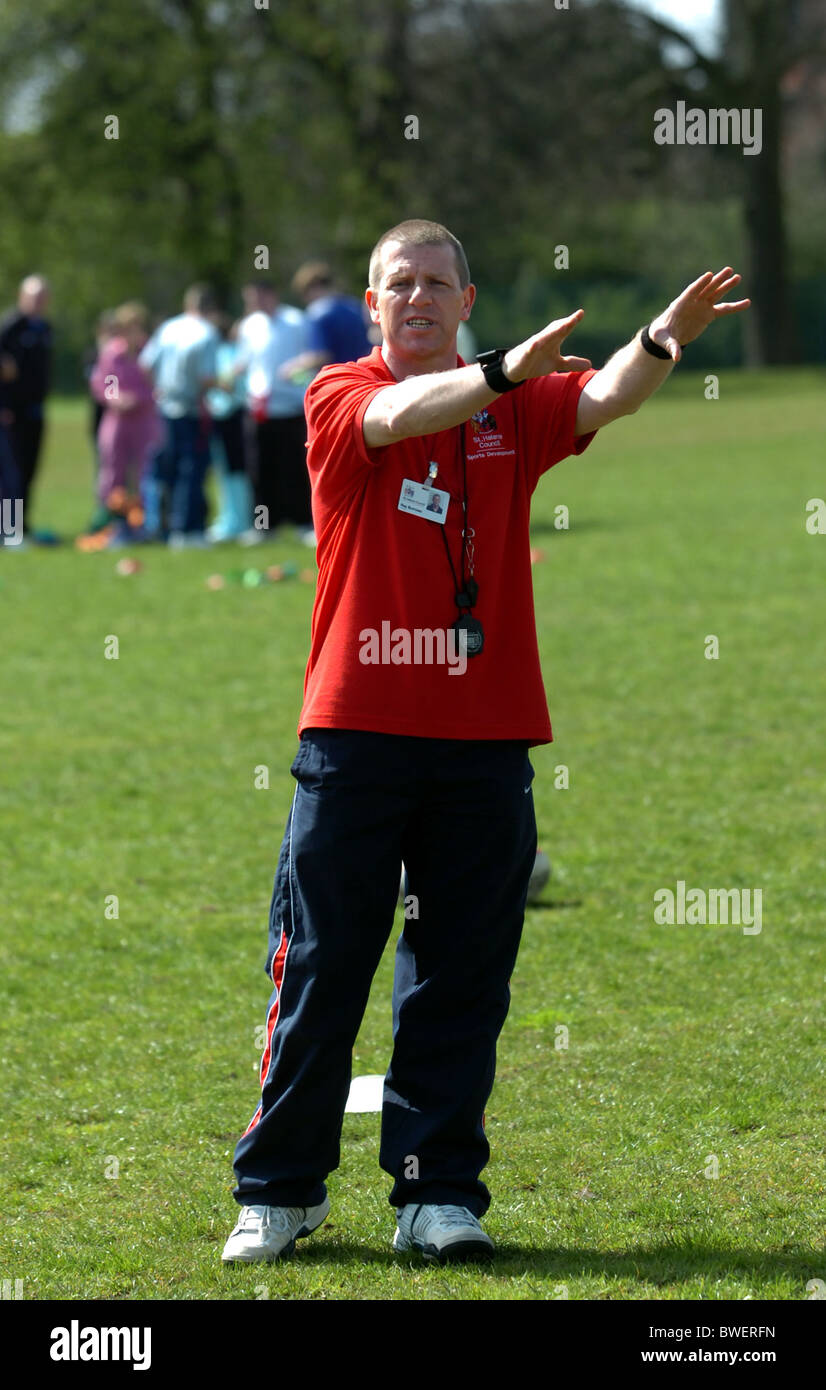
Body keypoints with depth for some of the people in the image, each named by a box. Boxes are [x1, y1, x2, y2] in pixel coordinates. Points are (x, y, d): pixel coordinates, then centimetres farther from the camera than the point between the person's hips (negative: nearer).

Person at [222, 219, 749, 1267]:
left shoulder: (518, 410, 9)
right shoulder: (339, 397, 1)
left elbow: (603, 398, -10)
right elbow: (398, 416, -21)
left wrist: (662, 344, -32)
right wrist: (502, 372, -39)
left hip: (484, 738, 2)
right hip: (355, 732, -2)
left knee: (461, 978, 4)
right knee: (318, 971, 3)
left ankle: (439, 1193, 10)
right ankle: (278, 1190, 12)